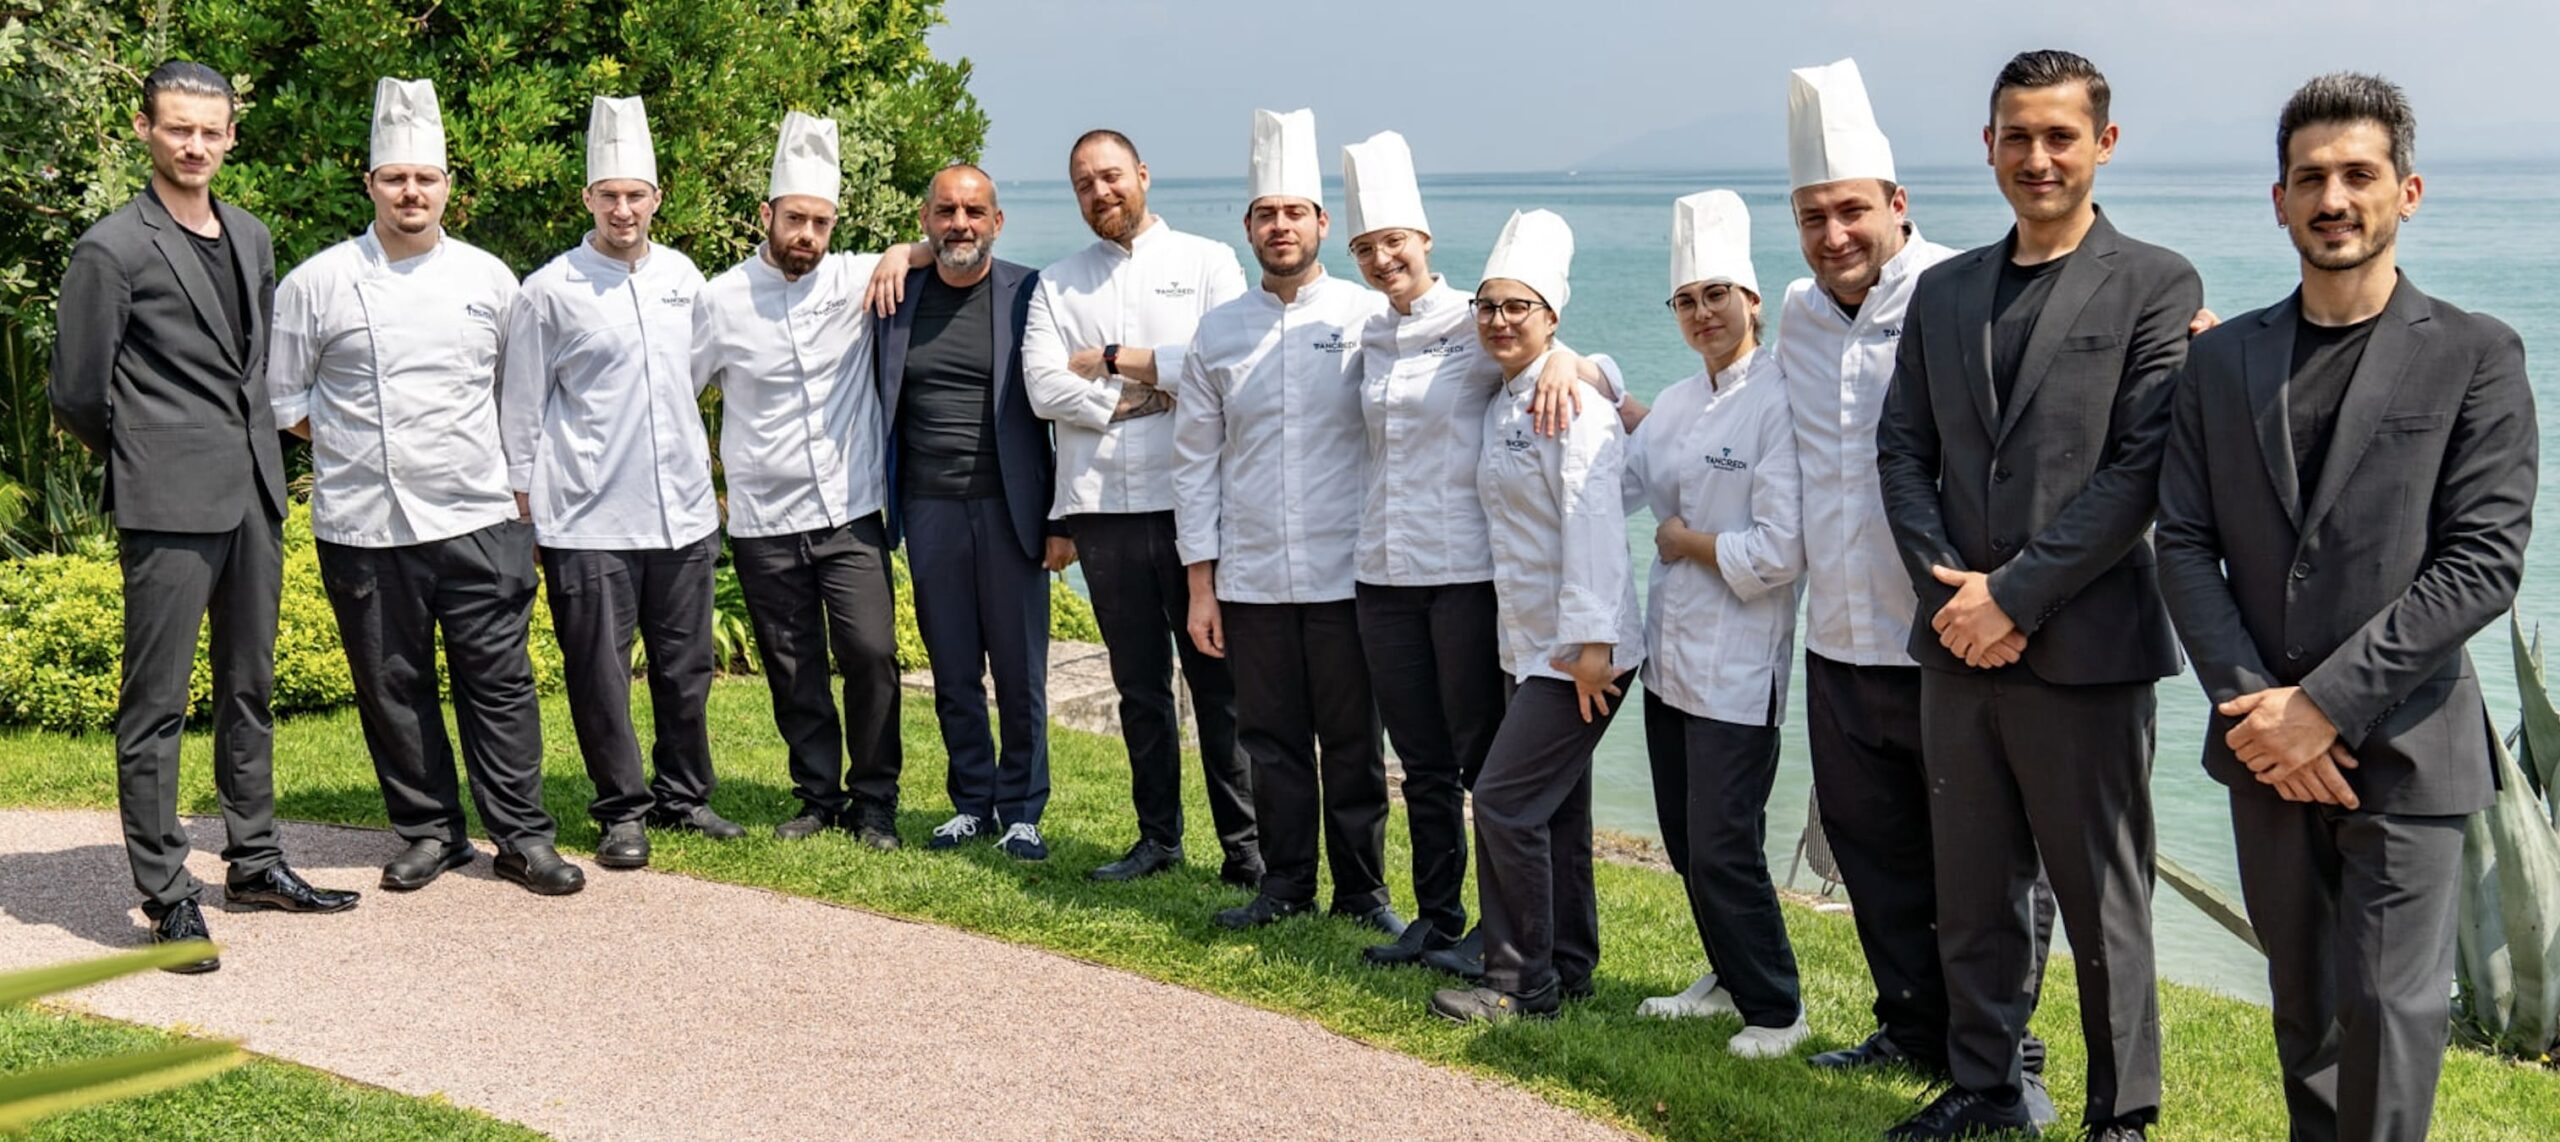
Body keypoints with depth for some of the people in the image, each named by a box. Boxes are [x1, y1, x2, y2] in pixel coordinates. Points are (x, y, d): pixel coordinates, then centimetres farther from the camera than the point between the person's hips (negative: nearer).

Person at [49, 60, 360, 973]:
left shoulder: (252, 239, 13)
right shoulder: (113, 250, -7)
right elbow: (75, 393, -5)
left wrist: (255, 447, 16)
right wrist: (143, 458, 7)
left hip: (254, 495, 7)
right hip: (169, 506, -7)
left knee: (249, 689, 14)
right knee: (156, 703, -3)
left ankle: (253, 863, 25)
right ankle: (166, 897, 3)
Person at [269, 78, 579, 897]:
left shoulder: (488, 278, 7)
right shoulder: (318, 284, 1)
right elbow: (280, 396, 8)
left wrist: (513, 466, 10)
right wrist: (350, 444, 2)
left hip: (477, 520, 1)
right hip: (366, 527, 0)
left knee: (500, 679, 0)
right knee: (393, 686, 6)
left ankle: (522, 837, 9)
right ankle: (428, 832, 20)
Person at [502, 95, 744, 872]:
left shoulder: (683, 276, 10)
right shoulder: (550, 291, -3)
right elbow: (520, 408, 1)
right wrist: (524, 504, -1)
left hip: (682, 511, 4)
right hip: (588, 520, -4)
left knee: (686, 667, 10)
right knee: (600, 672, 0)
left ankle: (683, 796, 24)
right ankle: (622, 810, 12)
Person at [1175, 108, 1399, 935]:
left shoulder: (1366, 317, -1)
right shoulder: (1218, 332, 7)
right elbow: (1195, 462, 8)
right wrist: (1200, 583, 4)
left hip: (1345, 576, -2)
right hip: (1250, 579, 3)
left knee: (1352, 741, 5)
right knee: (1272, 740, 9)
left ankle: (1362, 891, 19)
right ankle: (1286, 884, 24)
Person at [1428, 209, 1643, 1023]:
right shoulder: (1501, 407, 13)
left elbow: (1593, 521, -21)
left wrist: (1590, 641, -24)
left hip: (1581, 648, -9)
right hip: (1532, 644, 9)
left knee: (1506, 802, -9)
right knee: (1554, 809, 15)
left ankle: (1523, 983, 1)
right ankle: (1568, 968, 26)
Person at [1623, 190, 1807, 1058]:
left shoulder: (1778, 403, -15)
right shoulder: (1677, 404, 11)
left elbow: (1780, 552, -21)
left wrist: (1685, 541, -9)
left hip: (1738, 666, -8)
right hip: (1672, 653, 8)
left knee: (1723, 847, -4)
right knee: (1686, 842, 16)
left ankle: (1775, 1009, 13)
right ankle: (1729, 978, 34)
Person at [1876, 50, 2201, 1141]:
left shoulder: (2155, 285, -4)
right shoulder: (1942, 291, 12)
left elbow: (2140, 471, -11)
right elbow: (1903, 453, 10)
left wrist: (2015, 596, -14)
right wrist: (1948, 592, -5)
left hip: (2084, 650, -5)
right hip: (1959, 645, 5)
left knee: (2103, 901, 4)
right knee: (1972, 895, 14)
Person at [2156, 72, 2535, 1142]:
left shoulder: (2474, 357, -3)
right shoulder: (2220, 359, 8)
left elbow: (2485, 561, -10)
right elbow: (2184, 543, 4)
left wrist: (2326, 704, -15)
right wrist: (2256, 703, -9)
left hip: (2404, 748, -3)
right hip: (2268, 745, 4)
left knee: (2390, 1006, -6)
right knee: (2303, 1005, 13)